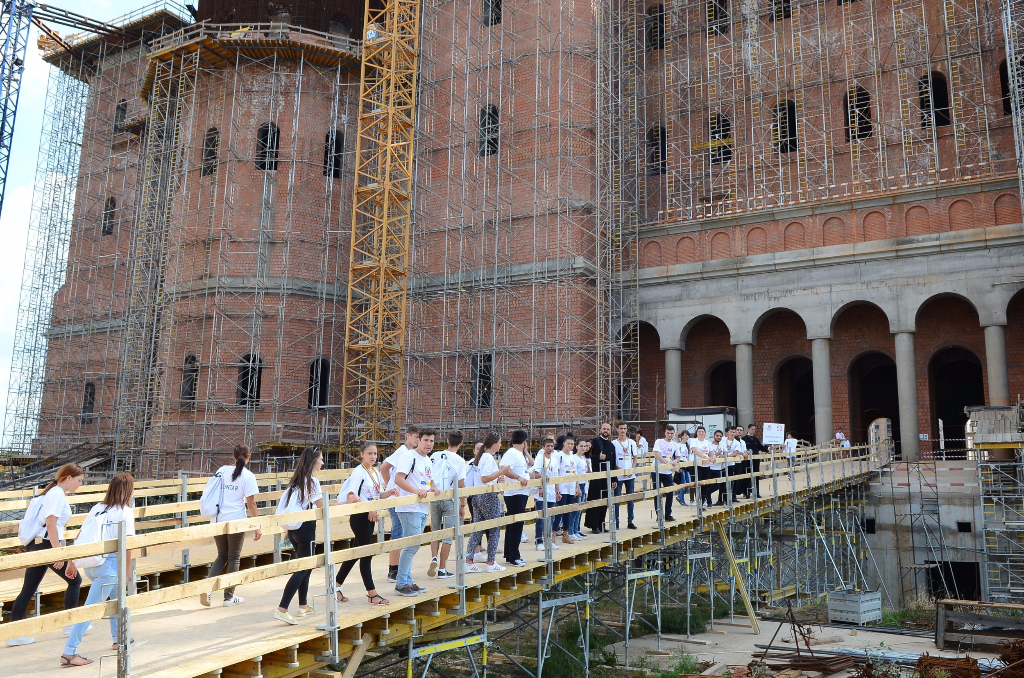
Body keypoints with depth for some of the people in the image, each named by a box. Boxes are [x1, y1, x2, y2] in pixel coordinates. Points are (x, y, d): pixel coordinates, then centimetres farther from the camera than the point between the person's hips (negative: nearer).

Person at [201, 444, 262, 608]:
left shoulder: (222, 470, 6)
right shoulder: (248, 476, -8)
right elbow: (251, 504, -10)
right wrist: (258, 527, -4)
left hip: (218, 520, 4)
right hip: (236, 521, -4)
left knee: (222, 556, 19)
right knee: (234, 558, 10)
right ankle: (229, 597, 15)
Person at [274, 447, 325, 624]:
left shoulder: (296, 479, 11)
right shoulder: (312, 480, -13)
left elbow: (283, 499, 16)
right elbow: (322, 507, -11)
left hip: (293, 528, 8)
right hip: (305, 528, -8)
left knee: (305, 568, 18)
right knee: (302, 570, -5)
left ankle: (303, 607, 23)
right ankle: (282, 610, -10)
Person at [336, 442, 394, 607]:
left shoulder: (376, 472, 11)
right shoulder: (359, 472, -14)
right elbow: (352, 497, -23)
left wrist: (389, 492, -2)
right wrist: (369, 509, -30)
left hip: (370, 516, 8)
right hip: (359, 517, -8)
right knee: (366, 554, -3)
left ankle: (336, 585, 27)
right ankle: (372, 594, 5)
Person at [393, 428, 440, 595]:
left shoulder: (427, 460, 18)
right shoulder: (409, 457, -10)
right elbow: (399, 479, -20)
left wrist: (434, 488, 6)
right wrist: (416, 490, -31)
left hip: (423, 509, 9)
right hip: (410, 508, -9)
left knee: (412, 546, 14)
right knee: (413, 545, -10)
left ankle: (407, 582, 22)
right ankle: (401, 584, 0)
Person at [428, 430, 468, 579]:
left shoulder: (434, 456, 3)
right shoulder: (459, 461, -8)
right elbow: (461, 485, -8)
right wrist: (463, 506, 1)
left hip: (434, 499, 3)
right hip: (450, 500, -3)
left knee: (435, 532, 19)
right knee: (448, 536, 6)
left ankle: (434, 558, -1)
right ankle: (442, 569, 8)